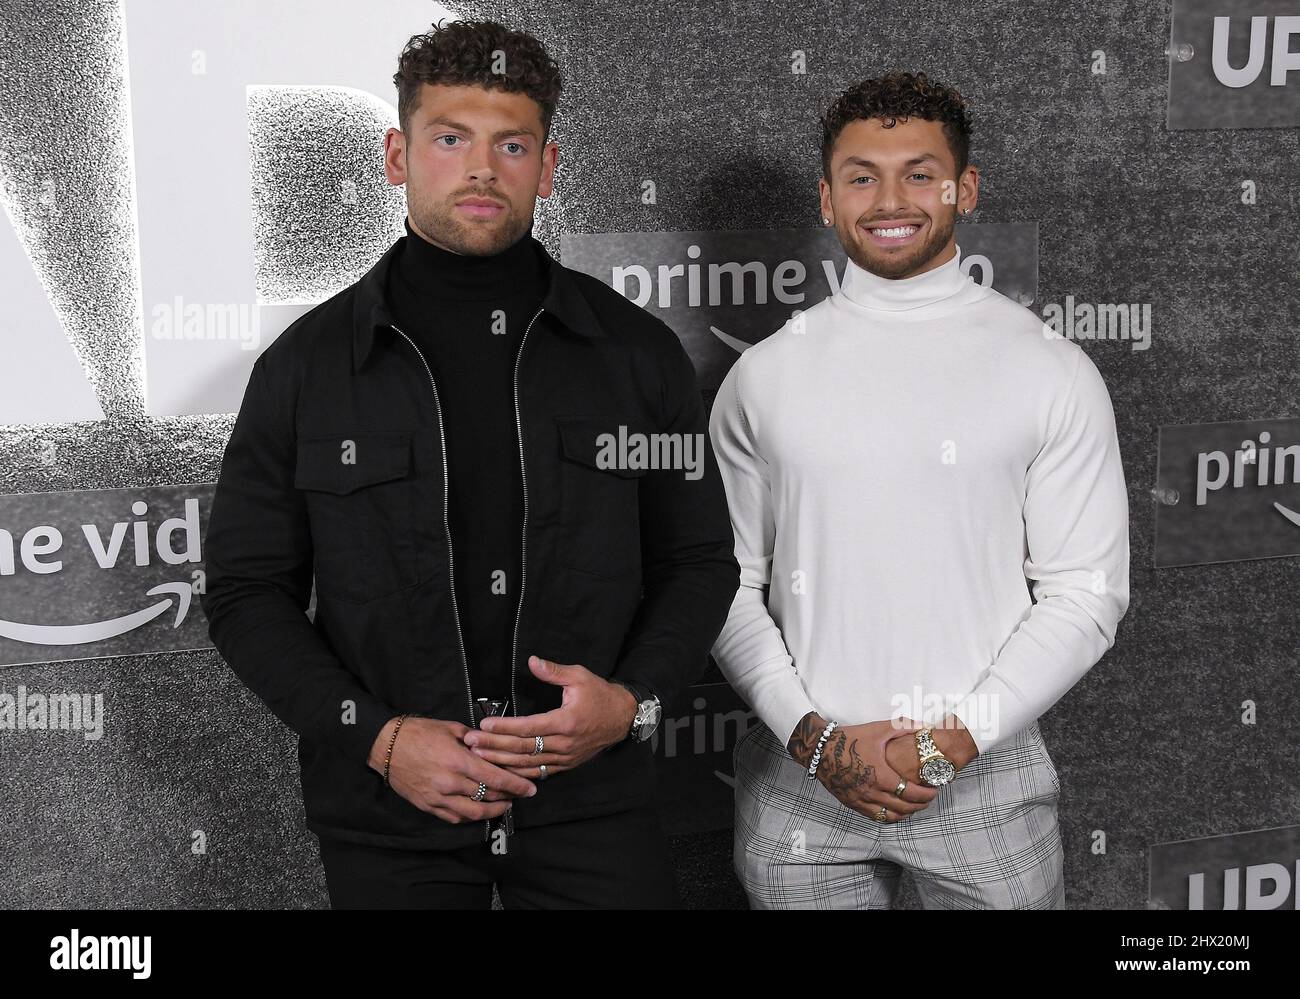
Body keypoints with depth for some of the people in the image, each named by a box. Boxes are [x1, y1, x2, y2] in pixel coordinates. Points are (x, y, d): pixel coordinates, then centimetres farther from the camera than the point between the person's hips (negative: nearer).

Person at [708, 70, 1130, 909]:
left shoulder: (1051, 372, -1)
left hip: (985, 778, -1)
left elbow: (1087, 595, -3)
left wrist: (958, 737, -11)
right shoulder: (764, 376, 3)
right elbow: (729, 584, 3)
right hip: (800, 777, 1)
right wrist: (814, 737, -8)